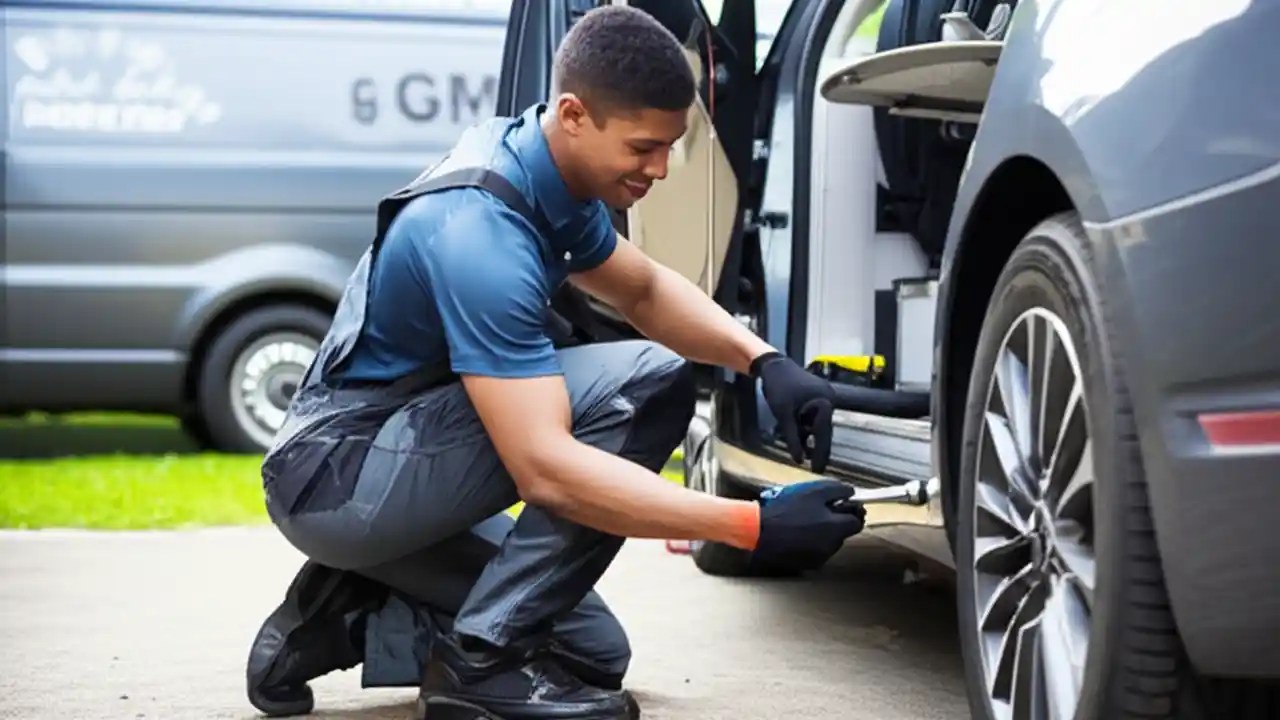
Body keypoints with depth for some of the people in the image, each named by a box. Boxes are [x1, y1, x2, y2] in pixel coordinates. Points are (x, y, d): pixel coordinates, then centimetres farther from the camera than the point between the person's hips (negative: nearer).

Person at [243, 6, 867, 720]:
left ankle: (343, 617, 10)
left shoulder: (543, 165, -1)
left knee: (591, 652, 10)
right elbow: (544, 468, -35)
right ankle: (485, 656, -15)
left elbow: (645, 288, 14)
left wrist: (763, 359, -6)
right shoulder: (480, 234, -29)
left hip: (393, 469, 9)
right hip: (338, 476, -9)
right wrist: (752, 525, -36)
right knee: (644, 383, -22)